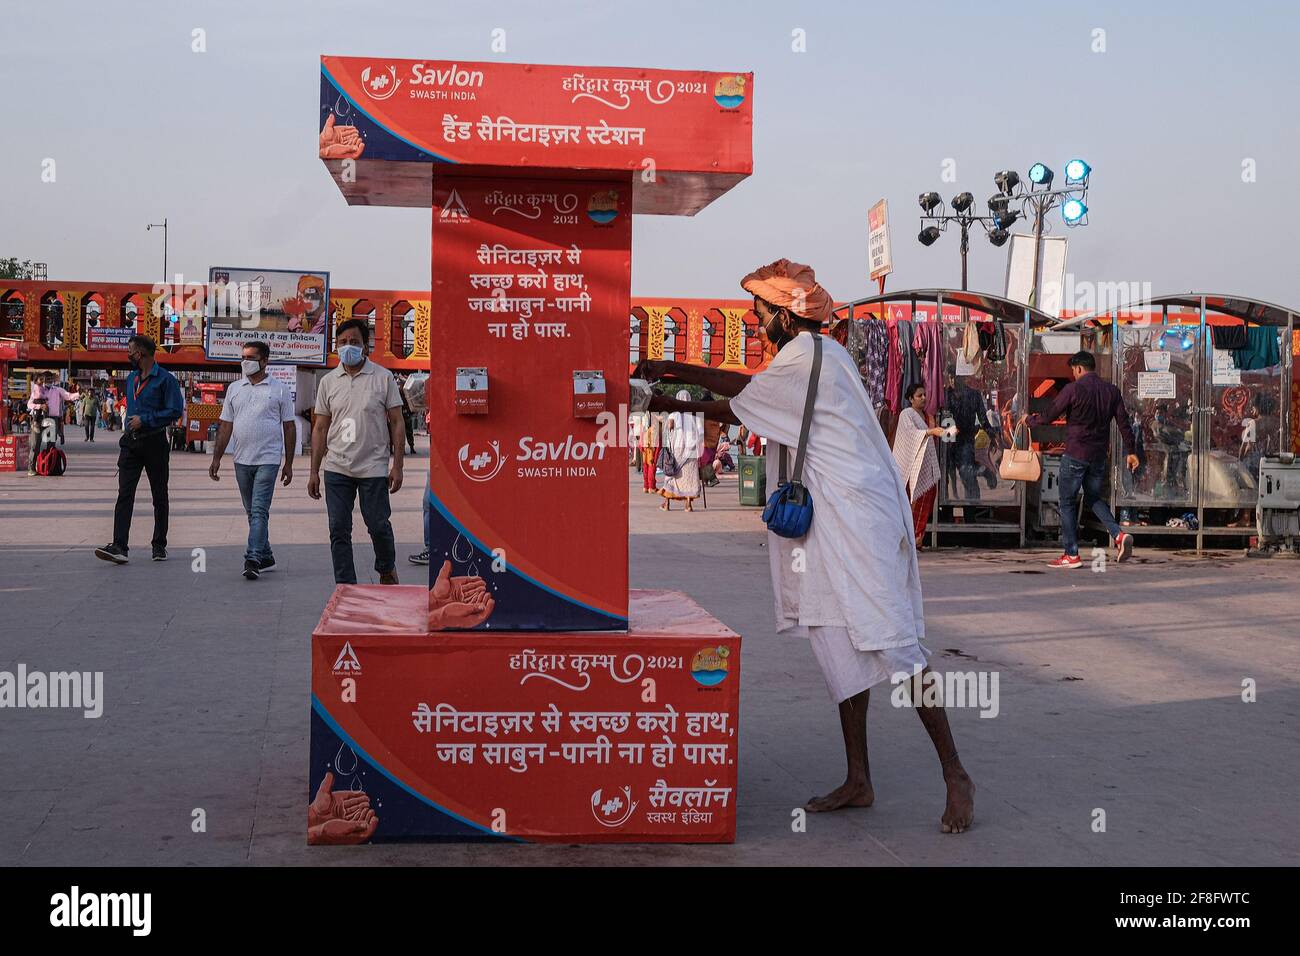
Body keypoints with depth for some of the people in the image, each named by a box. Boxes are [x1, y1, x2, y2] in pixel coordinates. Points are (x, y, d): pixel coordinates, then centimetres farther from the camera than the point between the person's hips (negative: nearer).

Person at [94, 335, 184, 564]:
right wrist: (128, 423, 16)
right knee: (124, 494, -8)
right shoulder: (131, 379, 15)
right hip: (131, 442, 5)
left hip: (154, 443, -5)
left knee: (159, 496, 7)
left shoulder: (165, 379, -8)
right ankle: (119, 546, -16)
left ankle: (159, 545, 17)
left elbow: (175, 411, -14)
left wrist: (144, 420, -15)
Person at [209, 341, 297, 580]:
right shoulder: (234, 388, 12)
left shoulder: (280, 390, 1)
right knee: (252, 513, 11)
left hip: (267, 460, -5)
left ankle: (253, 559, -18)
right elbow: (225, 426, 13)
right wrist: (216, 458, 7)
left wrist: (289, 464, -2)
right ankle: (266, 557, 20)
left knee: (259, 511, -13)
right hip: (242, 460, 5)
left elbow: (289, 427, 2)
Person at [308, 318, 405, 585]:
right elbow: (320, 428, 10)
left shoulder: (383, 378, -1)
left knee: (378, 526, 3)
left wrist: (397, 466, -6)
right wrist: (314, 471, 6)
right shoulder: (328, 382, 7)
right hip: (337, 469, 3)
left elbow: (396, 423, 0)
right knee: (339, 531, 2)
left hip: (373, 468, -3)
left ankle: (387, 569, 31)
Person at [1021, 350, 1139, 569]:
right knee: (1093, 497, 22)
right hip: (1099, 456, 6)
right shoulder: (1111, 390, 6)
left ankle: (1071, 555, 4)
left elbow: (1049, 416, -6)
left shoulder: (1073, 389, -10)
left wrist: (1028, 420, 13)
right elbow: (1124, 423, 8)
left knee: (1068, 503, 5)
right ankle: (1119, 534, 0)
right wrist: (1129, 451, 16)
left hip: (1075, 454, -6)